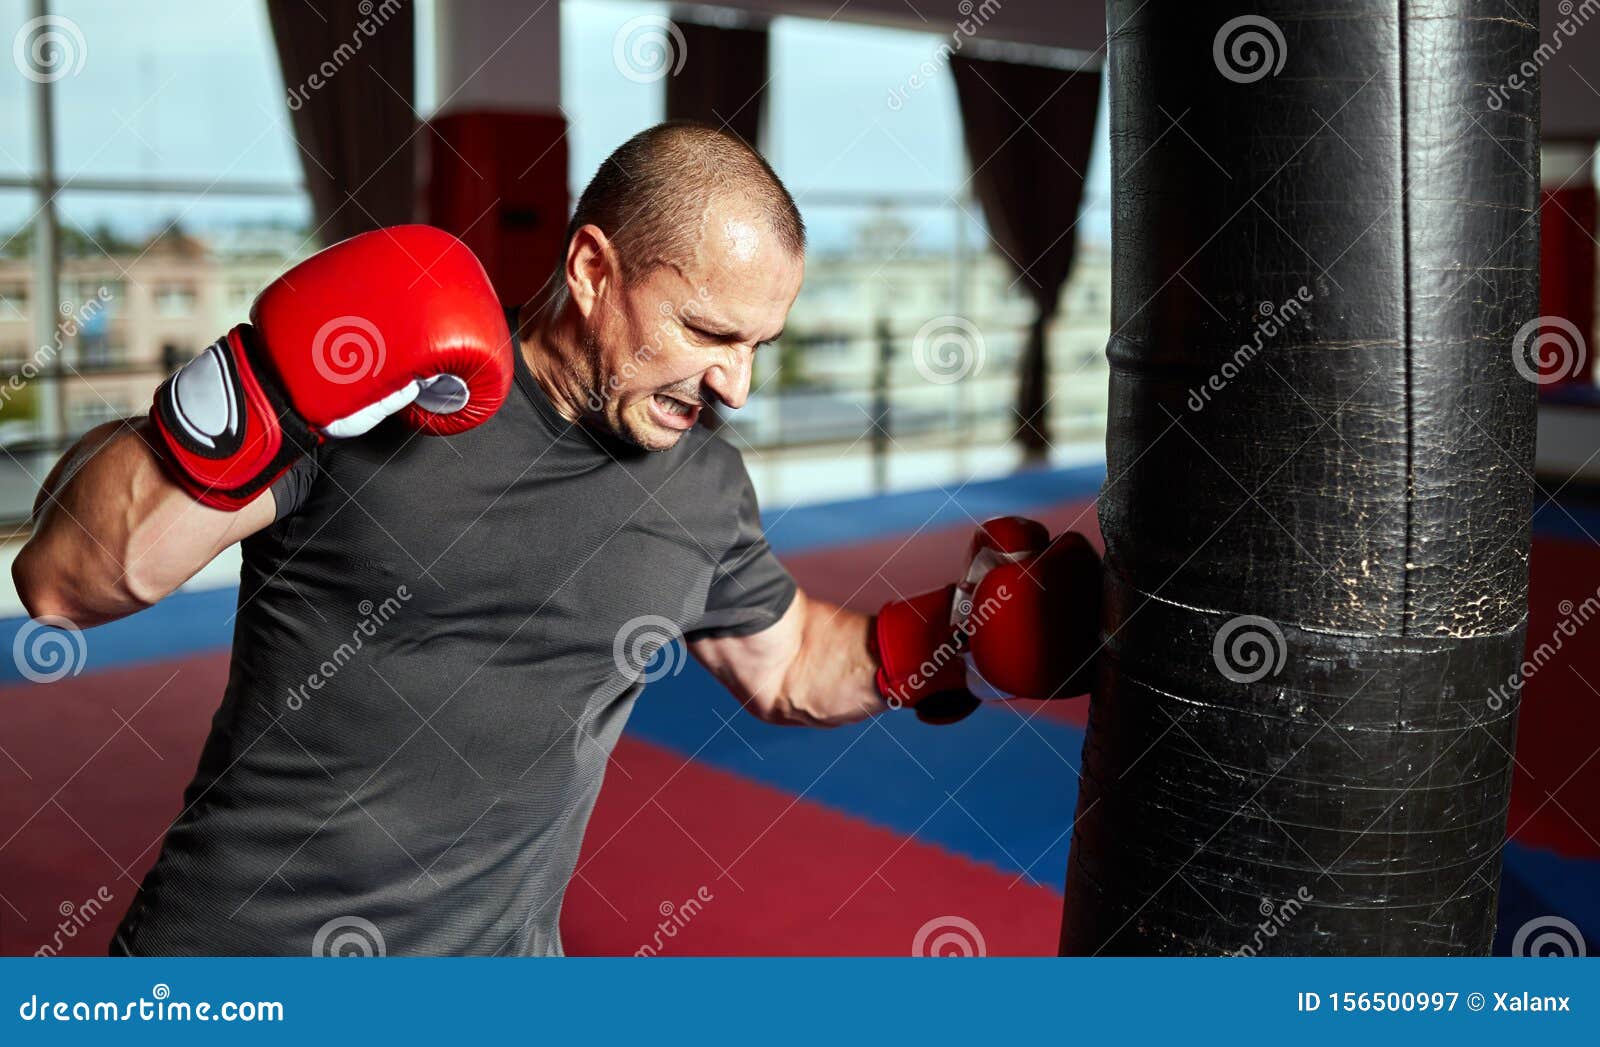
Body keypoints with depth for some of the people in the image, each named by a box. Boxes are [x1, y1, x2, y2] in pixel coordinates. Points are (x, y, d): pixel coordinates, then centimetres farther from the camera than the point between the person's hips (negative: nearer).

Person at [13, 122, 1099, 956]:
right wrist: (250, 403, -31)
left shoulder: (705, 486, 1)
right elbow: (63, 579, -16)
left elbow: (790, 666, 16)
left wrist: (952, 636, -1)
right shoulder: (367, 379, -15)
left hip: (498, 952, 4)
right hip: (235, 940, -3)